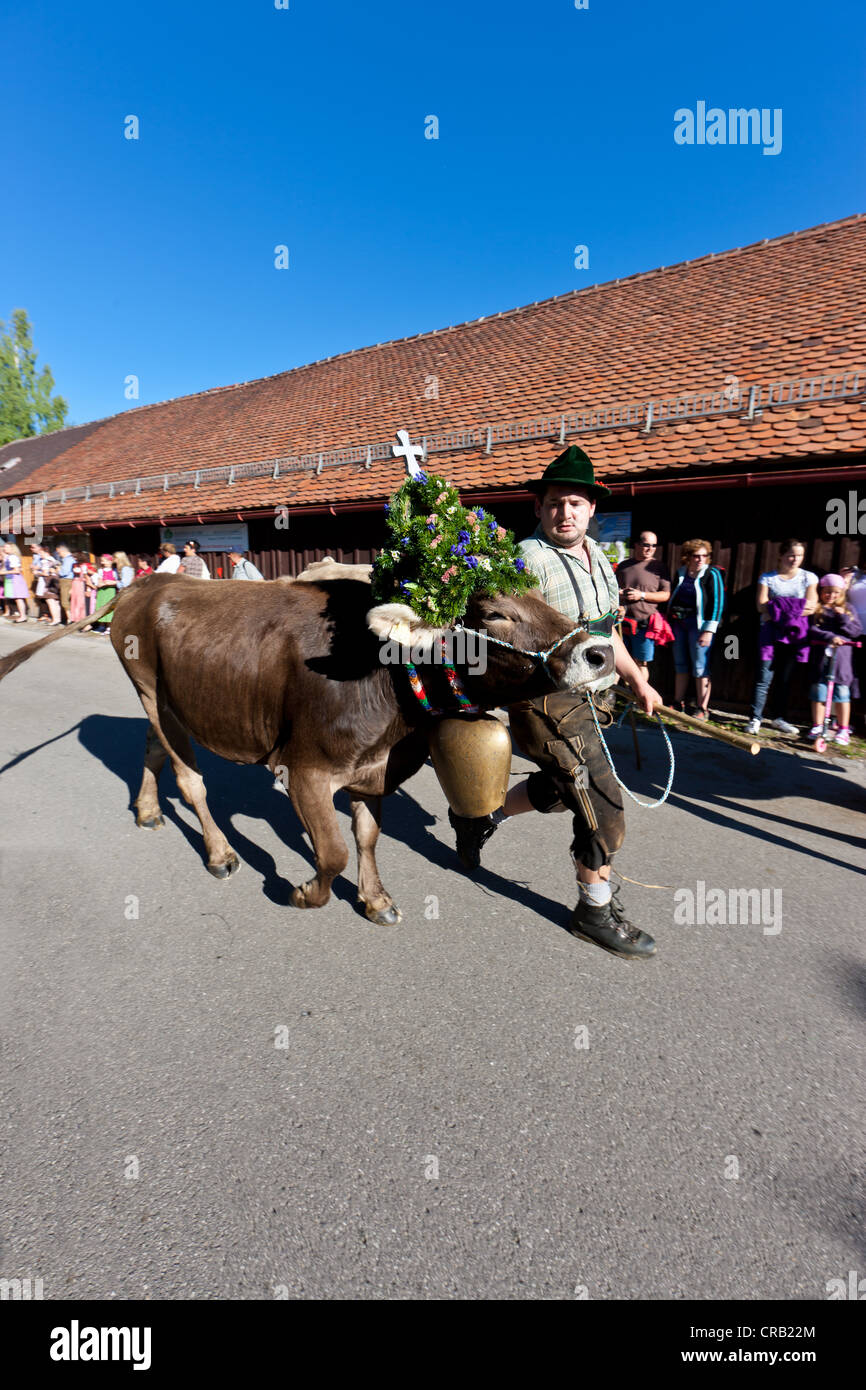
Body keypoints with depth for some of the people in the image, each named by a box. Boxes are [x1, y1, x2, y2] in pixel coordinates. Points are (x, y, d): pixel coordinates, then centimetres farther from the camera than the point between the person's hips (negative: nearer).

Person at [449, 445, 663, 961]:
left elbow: (606, 629, 21)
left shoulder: (598, 557, 12)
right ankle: (598, 911, 16)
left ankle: (478, 816, 44)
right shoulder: (530, 558, -15)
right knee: (602, 803, -4)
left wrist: (638, 682, 25)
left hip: (589, 699, 9)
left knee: (558, 790, 23)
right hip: (548, 701, -9)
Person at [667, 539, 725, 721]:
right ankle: (678, 704, 21)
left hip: (699, 624, -5)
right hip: (678, 623, 5)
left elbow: (717, 602, -8)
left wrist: (709, 630, -14)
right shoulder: (680, 573, 10)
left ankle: (702, 709, 0)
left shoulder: (711, 574, -4)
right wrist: (669, 622, 14)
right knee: (680, 665, 11)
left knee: (700, 668, -5)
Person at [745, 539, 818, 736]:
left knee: (785, 678, 9)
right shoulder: (767, 578, 5)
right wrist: (797, 607, -9)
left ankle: (779, 718, 20)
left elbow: (811, 607, -1)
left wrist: (778, 611, -11)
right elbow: (762, 606, -5)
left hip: (794, 634, 2)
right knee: (764, 678, -8)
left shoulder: (809, 578, 9)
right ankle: (755, 719, -5)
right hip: (771, 632, -2)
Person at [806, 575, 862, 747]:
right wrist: (829, 637, -23)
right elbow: (812, 630, -9)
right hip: (820, 655, -1)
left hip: (842, 657, 1)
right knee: (818, 691, 4)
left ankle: (843, 730, 11)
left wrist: (843, 618, -9)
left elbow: (857, 630, 6)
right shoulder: (815, 609, 3)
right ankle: (817, 727, 16)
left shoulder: (847, 608, 11)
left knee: (842, 692, 1)